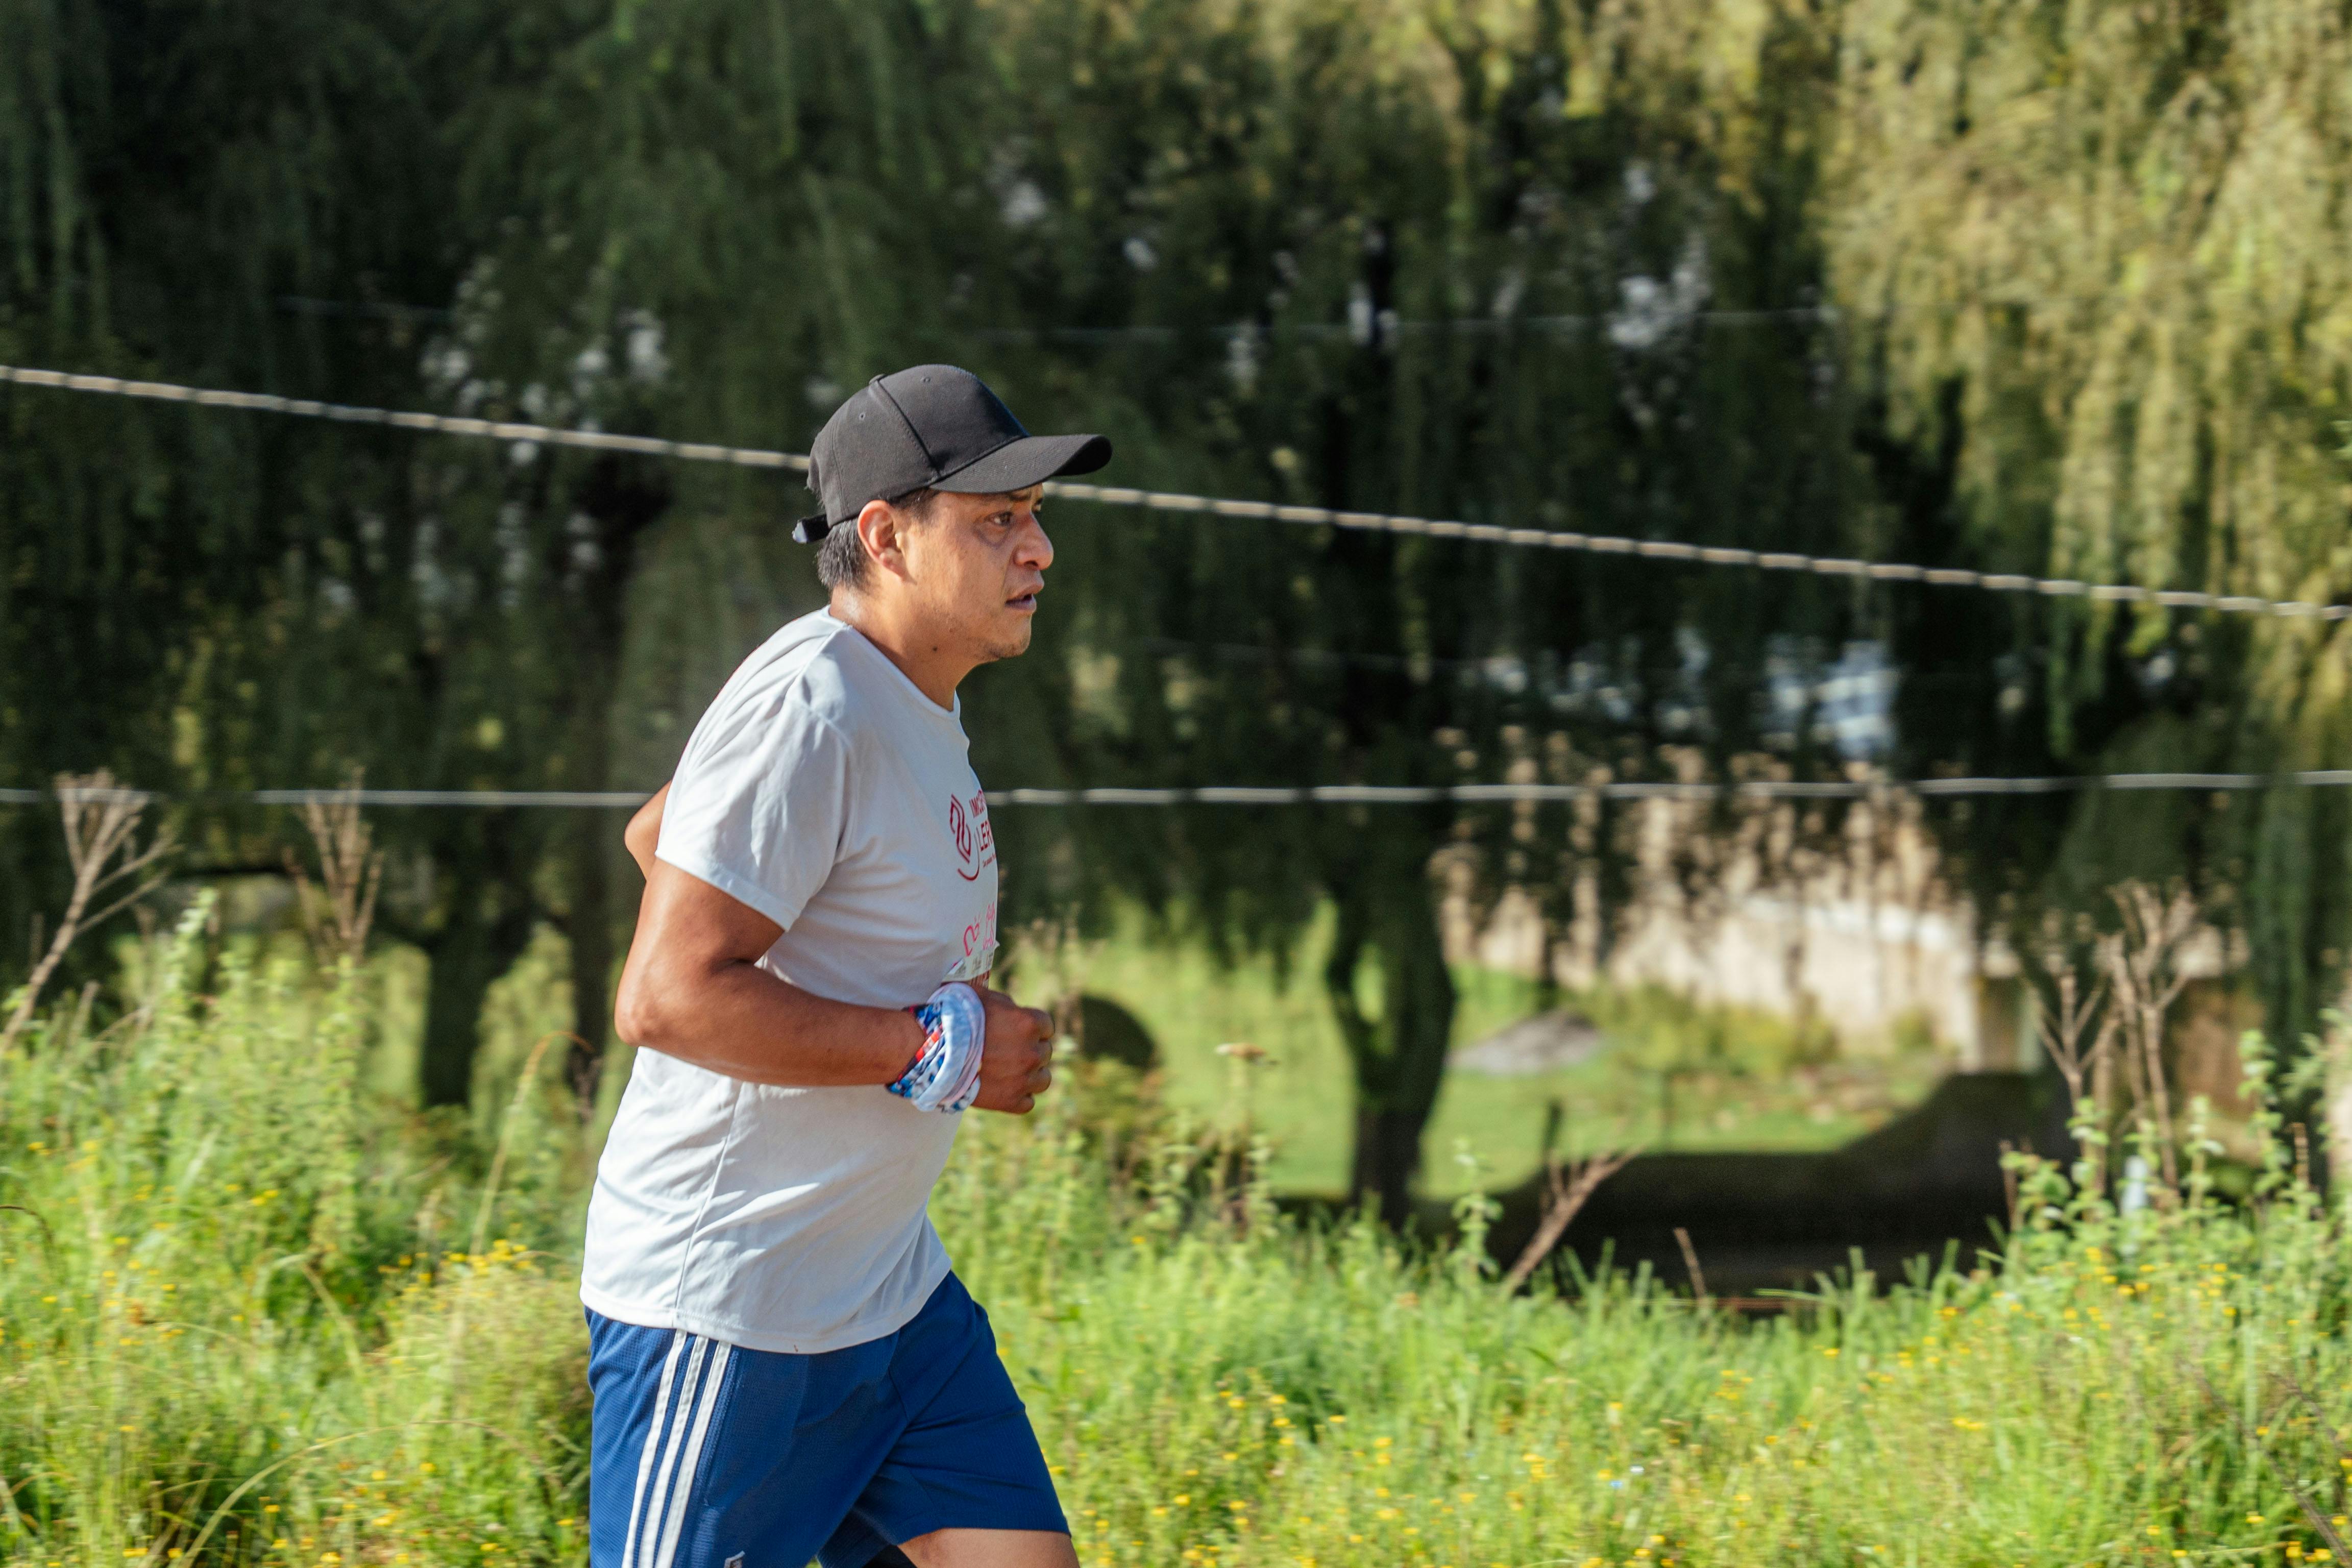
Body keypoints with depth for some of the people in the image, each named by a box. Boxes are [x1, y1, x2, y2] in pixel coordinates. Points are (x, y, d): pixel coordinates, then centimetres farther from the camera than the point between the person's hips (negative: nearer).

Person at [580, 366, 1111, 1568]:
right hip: (725, 1317, -9)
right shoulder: (806, 712, -19)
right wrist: (935, 1049, -20)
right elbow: (663, 997, -25)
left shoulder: (917, 704, 12)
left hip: (892, 1285, 10)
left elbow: (659, 833, 26)